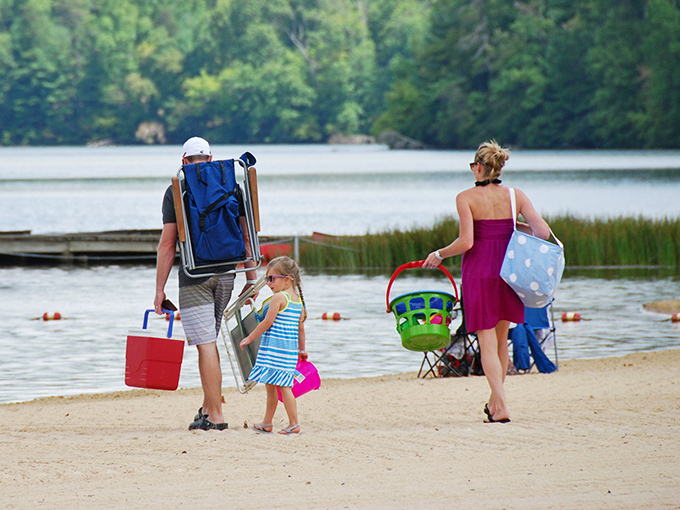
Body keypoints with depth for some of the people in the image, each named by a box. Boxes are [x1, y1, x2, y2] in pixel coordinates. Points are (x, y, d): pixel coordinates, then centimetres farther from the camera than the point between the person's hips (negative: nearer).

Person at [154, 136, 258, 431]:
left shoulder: (175, 192, -3)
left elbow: (168, 244, -5)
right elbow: (246, 235, 5)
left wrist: (160, 290, -2)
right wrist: (251, 278, 11)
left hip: (194, 275, -4)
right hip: (225, 273, 4)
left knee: (205, 345, -4)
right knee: (209, 342, 19)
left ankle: (215, 416, -5)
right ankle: (208, 406, 23)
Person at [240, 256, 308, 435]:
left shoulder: (279, 297, -11)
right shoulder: (298, 300, 13)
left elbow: (268, 322, -13)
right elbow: (301, 328, 17)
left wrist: (250, 338, -5)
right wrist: (302, 350, 26)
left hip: (274, 347, -9)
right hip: (290, 348, 9)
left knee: (283, 386, -6)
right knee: (271, 385, 15)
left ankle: (294, 424, -7)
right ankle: (267, 423, 22)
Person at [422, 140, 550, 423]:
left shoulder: (466, 198, -8)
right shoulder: (515, 196, 1)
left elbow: (466, 242, -15)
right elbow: (543, 232, -6)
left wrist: (438, 255, 1)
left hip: (478, 272, -3)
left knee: (487, 343, 1)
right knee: (501, 339, 20)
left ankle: (500, 406, -10)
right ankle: (495, 399, 30)